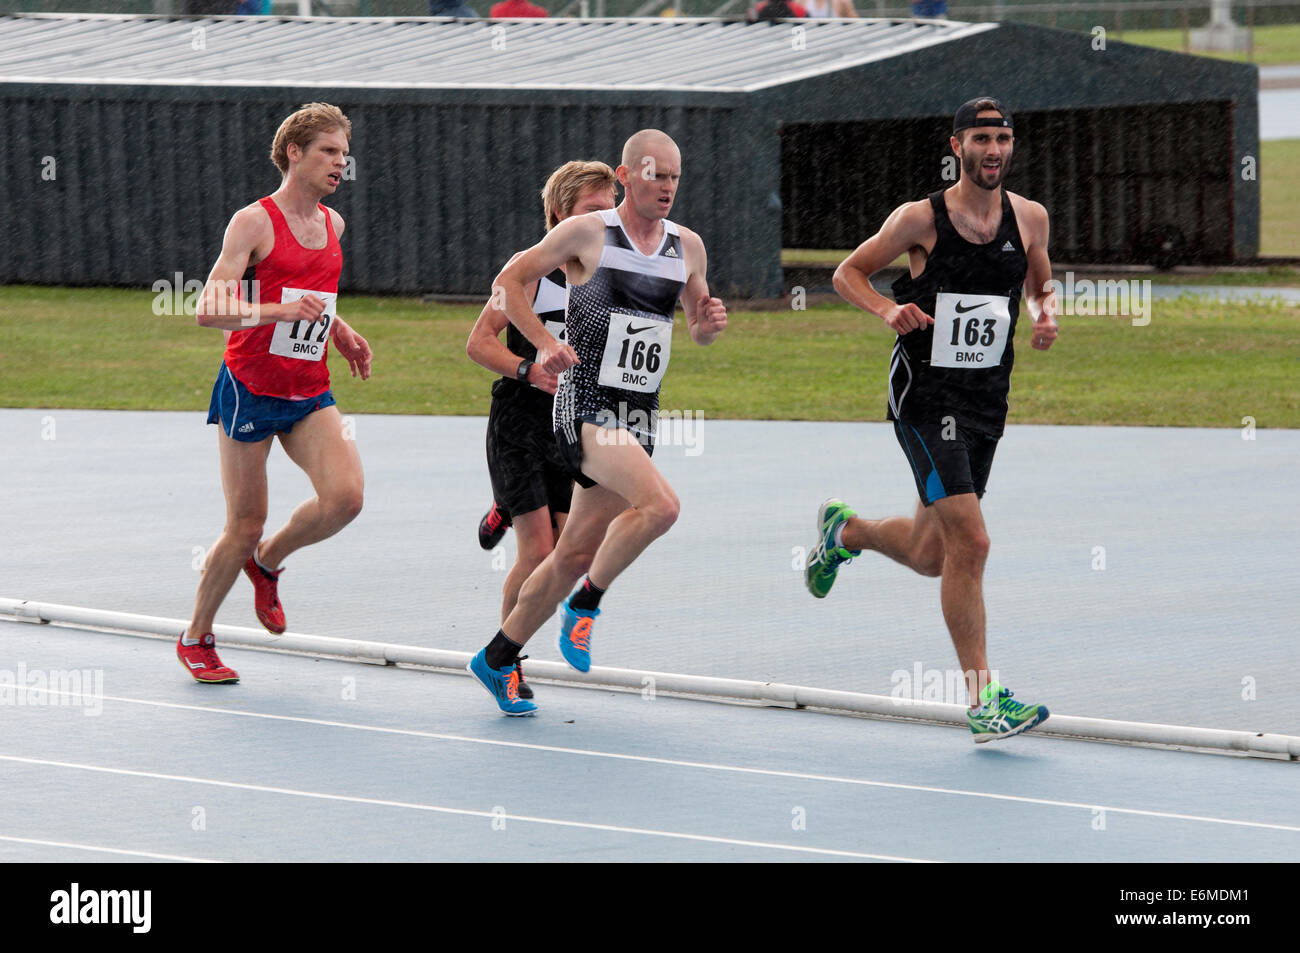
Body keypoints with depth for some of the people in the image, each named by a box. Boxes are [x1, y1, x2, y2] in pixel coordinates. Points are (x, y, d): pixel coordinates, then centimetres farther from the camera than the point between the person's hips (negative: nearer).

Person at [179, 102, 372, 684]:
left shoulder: (332, 224, 11)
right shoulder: (254, 222, -11)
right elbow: (209, 310, -18)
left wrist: (339, 332, 14)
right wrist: (284, 311, -30)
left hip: (310, 395, 5)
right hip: (250, 390, -5)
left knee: (344, 495, -17)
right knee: (245, 525, -1)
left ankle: (267, 562, 12)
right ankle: (197, 638, 21)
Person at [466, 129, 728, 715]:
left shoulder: (688, 247, 10)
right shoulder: (587, 233, -5)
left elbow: (699, 330, 22)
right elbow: (510, 280, 2)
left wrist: (709, 324, -2)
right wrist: (545, 344, -10)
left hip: (640, 416, 6)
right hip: (587, 407, -6)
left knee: (576, 555, 9)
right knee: (659, 504, -28)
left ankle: (498, 659, 23)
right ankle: (585, 603, -7)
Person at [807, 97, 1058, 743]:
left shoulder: (1030, 218, 5)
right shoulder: (922, 219, -8)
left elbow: (1041, 286, 22)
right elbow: (848, 272, 3)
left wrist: (1045, 316, -1)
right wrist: (887, 310, -17)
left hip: (987, 400, 6)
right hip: (925, 398, -6)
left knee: (930, 557, 16)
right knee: (969, 543, -17)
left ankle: (845, 531, 48)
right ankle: (982, 701, -13)